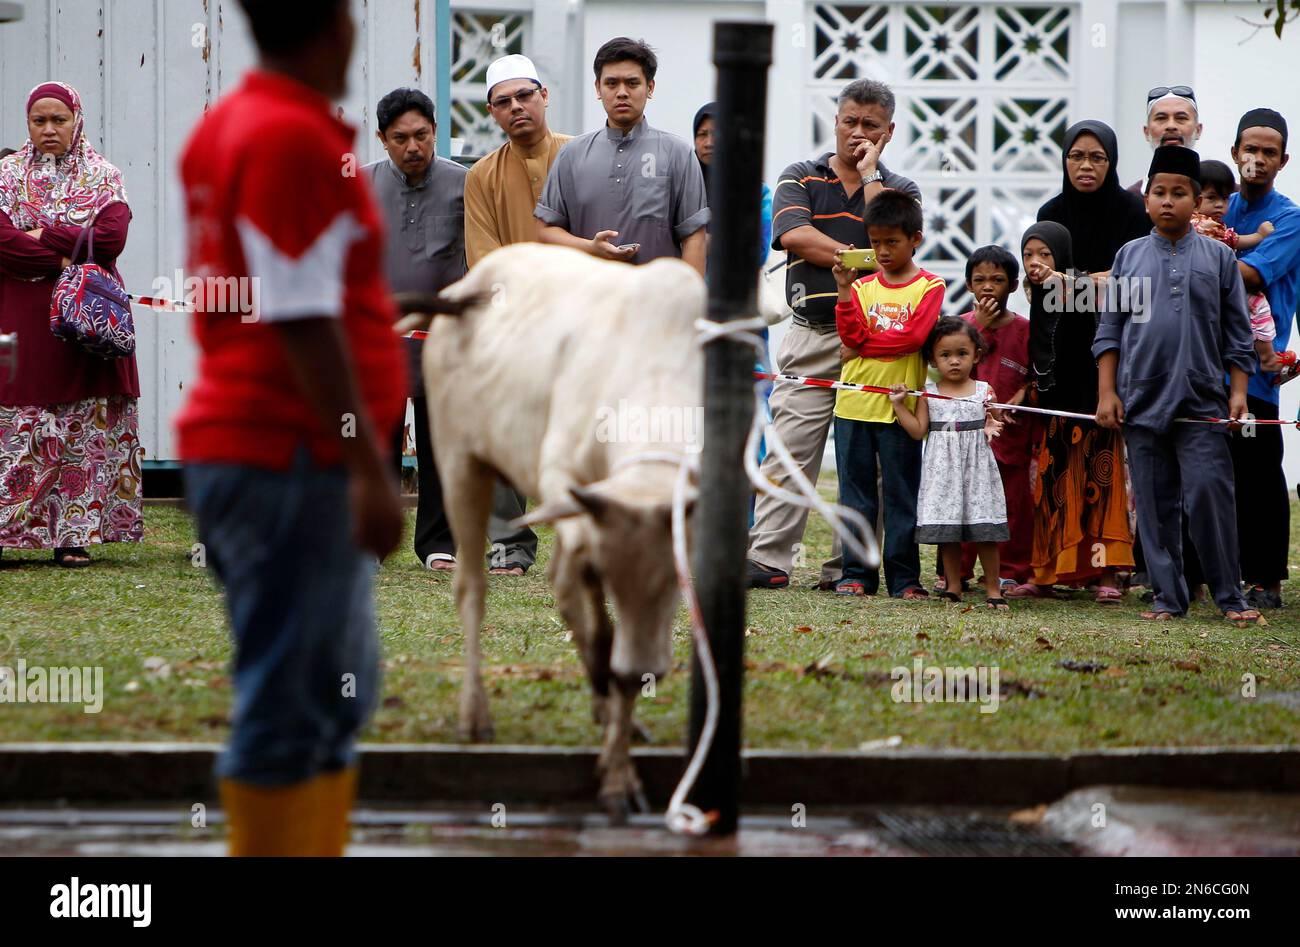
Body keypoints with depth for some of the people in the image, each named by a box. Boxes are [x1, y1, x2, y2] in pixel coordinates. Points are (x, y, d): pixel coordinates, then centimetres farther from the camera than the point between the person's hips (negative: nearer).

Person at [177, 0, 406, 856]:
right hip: (293, 463, -10)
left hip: (240, 443, 10)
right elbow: (303, 324, -21)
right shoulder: (295, 140, -17)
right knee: (290, 713, -7)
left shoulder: (227, 125, 14)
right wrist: (369, 465, -19)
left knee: (340, 695, 15)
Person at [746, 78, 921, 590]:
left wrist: (869, 175, -3)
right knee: (790, 449, -7)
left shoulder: (901, 190, 12)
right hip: (813, 335, -1)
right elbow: (795, 236, -7)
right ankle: (767, 559, -6)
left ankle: (846, 566, 5)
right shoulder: (800, 179, 11)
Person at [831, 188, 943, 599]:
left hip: (900, 406, -3)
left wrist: (864, 344, -8)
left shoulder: (929, 287, 1)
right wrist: (843, 289, -12)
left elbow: (913, 336, -12)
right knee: (856, 494, 5)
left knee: (902, 495, 1)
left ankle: (904, 577, 6)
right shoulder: (863, 285, 9)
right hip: (854, 404, 3)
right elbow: (852, 335, -4)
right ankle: (857, 573, 10)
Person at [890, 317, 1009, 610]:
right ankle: (953, 585, 17)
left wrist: (992, 428, -11)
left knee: (984, 531, -2)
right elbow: (918, 430, 0)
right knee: (946, 530, 4)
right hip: (942, 470, 1)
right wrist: (899, 404, -5)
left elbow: (994, 424, 11)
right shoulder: (928, 393, 4)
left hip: (977, 466, -1)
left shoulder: (984, 392, 3)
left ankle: (993, 588, 7)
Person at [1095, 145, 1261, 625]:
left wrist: (1239, 392, 0)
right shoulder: (1129, 256, 9)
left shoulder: (1218, 258, 5)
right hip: (1142, 401, 2)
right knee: (1155, 503, 4)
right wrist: (1107, 392, 3)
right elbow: (1109, 330, 10)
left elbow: (1238, 334, 7)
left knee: (1208, 494, -10)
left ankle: (1229, 596, -2)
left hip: (1202, 404, -2)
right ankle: (1168, 597, 11)